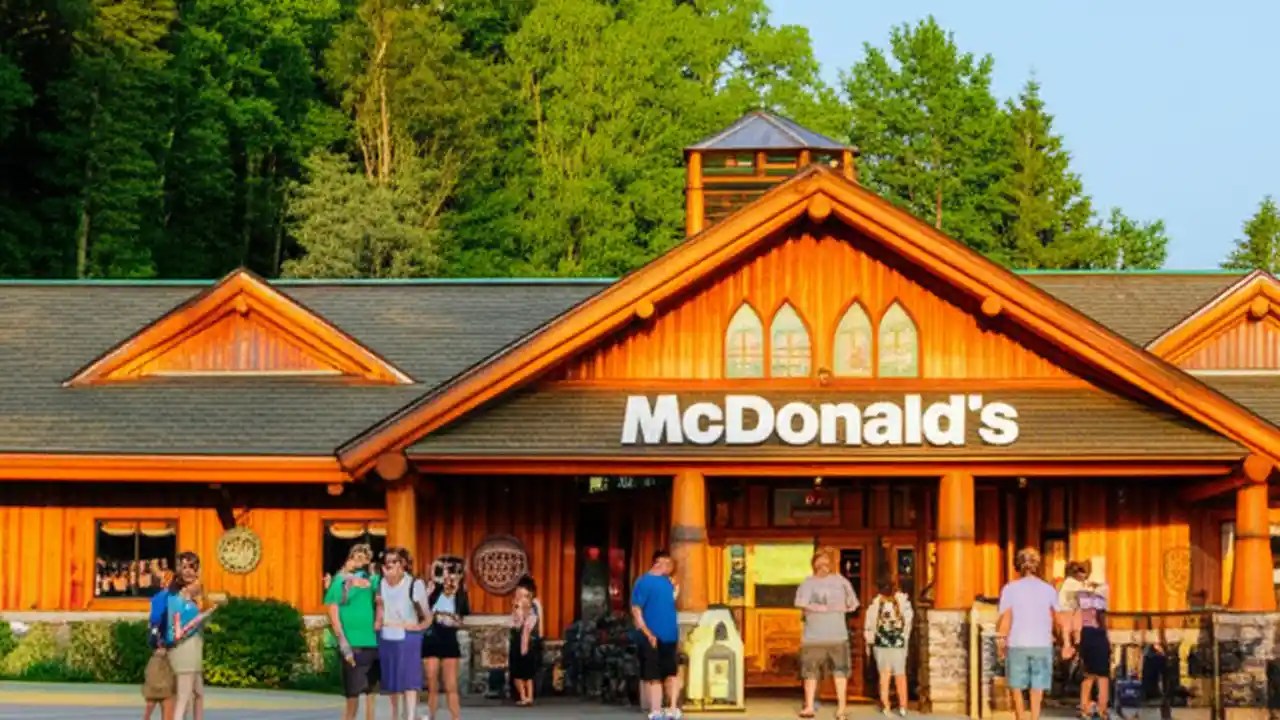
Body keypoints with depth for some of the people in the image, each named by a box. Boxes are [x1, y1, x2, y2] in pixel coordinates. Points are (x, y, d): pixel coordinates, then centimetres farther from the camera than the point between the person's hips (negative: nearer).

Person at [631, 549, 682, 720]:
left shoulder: (667, 582, 11)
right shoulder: (645, 582, -11)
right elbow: (635, 609, -14)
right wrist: (647, 633, -19)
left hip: (669, 636, 7)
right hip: (652, 638, -7)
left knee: (672, 673, 10)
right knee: (653, 676, 0)